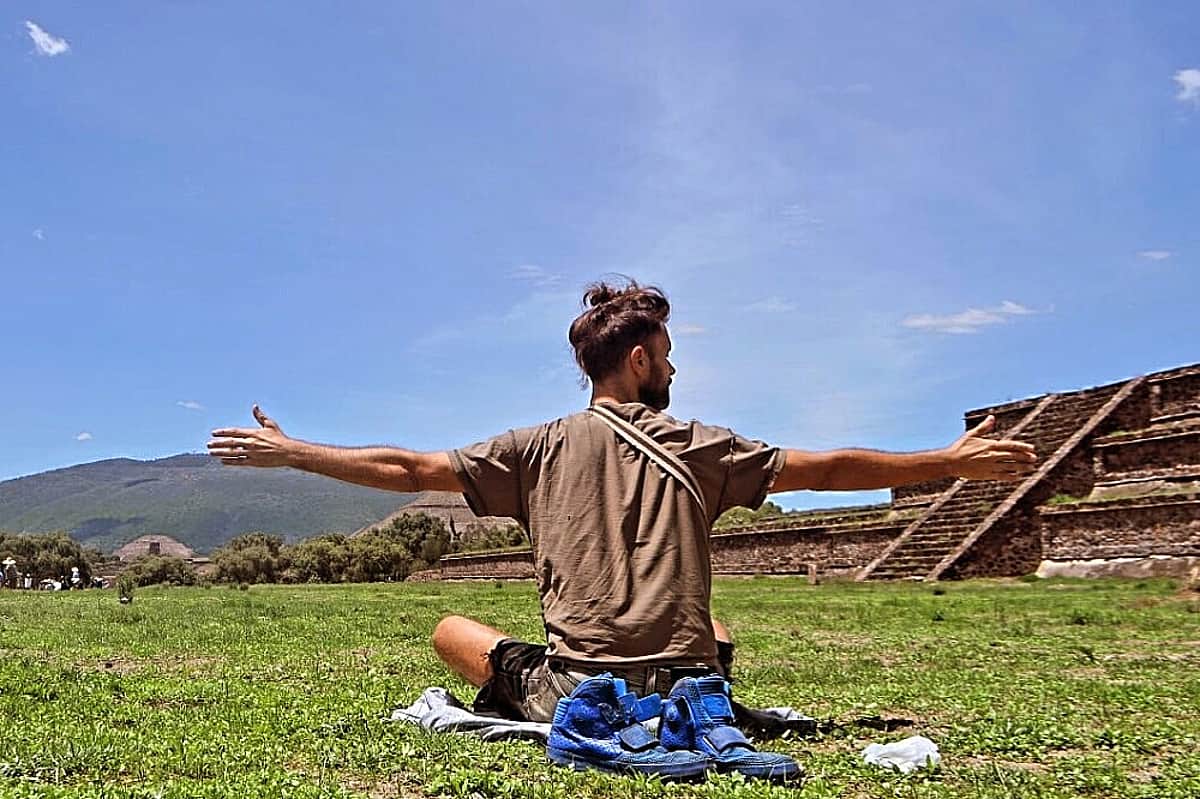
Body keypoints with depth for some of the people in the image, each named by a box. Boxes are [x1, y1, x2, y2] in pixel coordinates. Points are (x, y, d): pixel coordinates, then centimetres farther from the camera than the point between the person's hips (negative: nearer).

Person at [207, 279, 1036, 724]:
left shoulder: (539, 449, -3)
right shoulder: (697, 447, -2)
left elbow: (409, 469, -1)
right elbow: (827, 469, 1)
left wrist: (289, 453, 12)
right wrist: (952, 462, 11)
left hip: (577, 695, 0)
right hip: (686, 694, 1)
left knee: (452, 629, 22)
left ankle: (537, 710, 9)